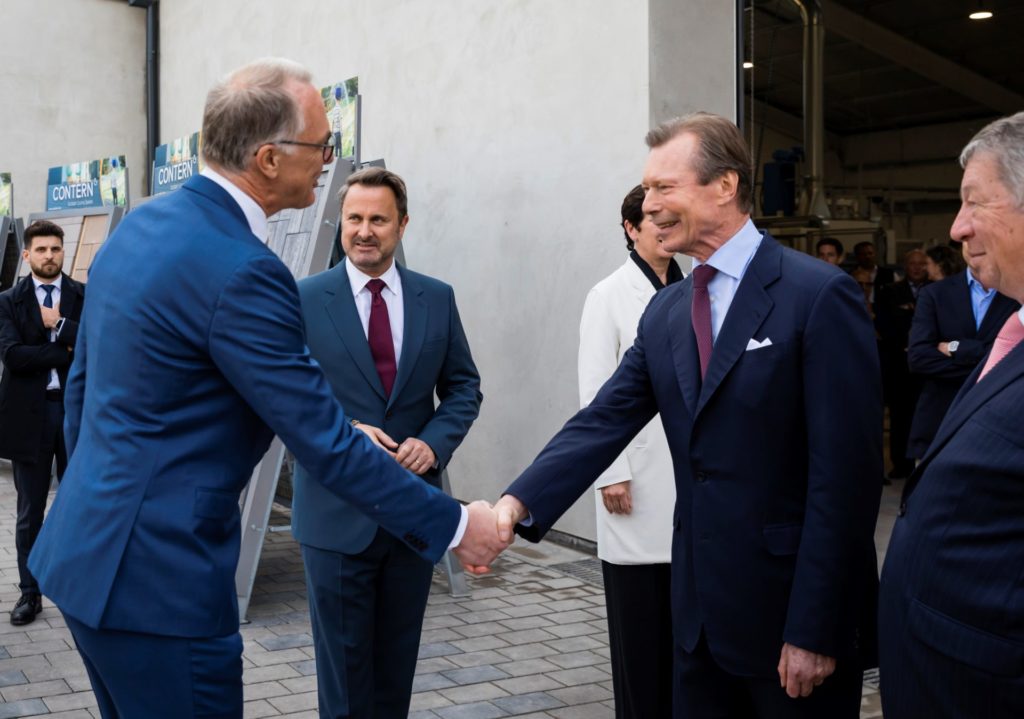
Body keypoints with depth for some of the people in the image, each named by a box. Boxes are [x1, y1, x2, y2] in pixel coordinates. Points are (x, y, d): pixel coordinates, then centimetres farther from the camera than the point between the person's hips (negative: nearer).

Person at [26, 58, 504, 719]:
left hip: (88, 547, 10)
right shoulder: (238, 271, -22)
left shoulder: (139, 225, 6)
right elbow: (325, 440, -19)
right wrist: (453, 526, -10)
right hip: (158, 575, -10)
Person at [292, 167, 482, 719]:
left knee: (398, 654, 15)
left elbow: (463, 388, 7)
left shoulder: (437, 298, 4)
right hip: (336, 509, -3)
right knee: (343, 654, 7)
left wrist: (434, 442, -10)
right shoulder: (305, 299, -4)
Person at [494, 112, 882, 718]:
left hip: (792, 608, -6)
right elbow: (604, 422, 2)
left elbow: (845, 473, -16)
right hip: (702, 609, 6)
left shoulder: (820, 295, -13)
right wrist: (521, 502, -15)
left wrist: (815, 630, -17)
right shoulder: (665, 313, 8)